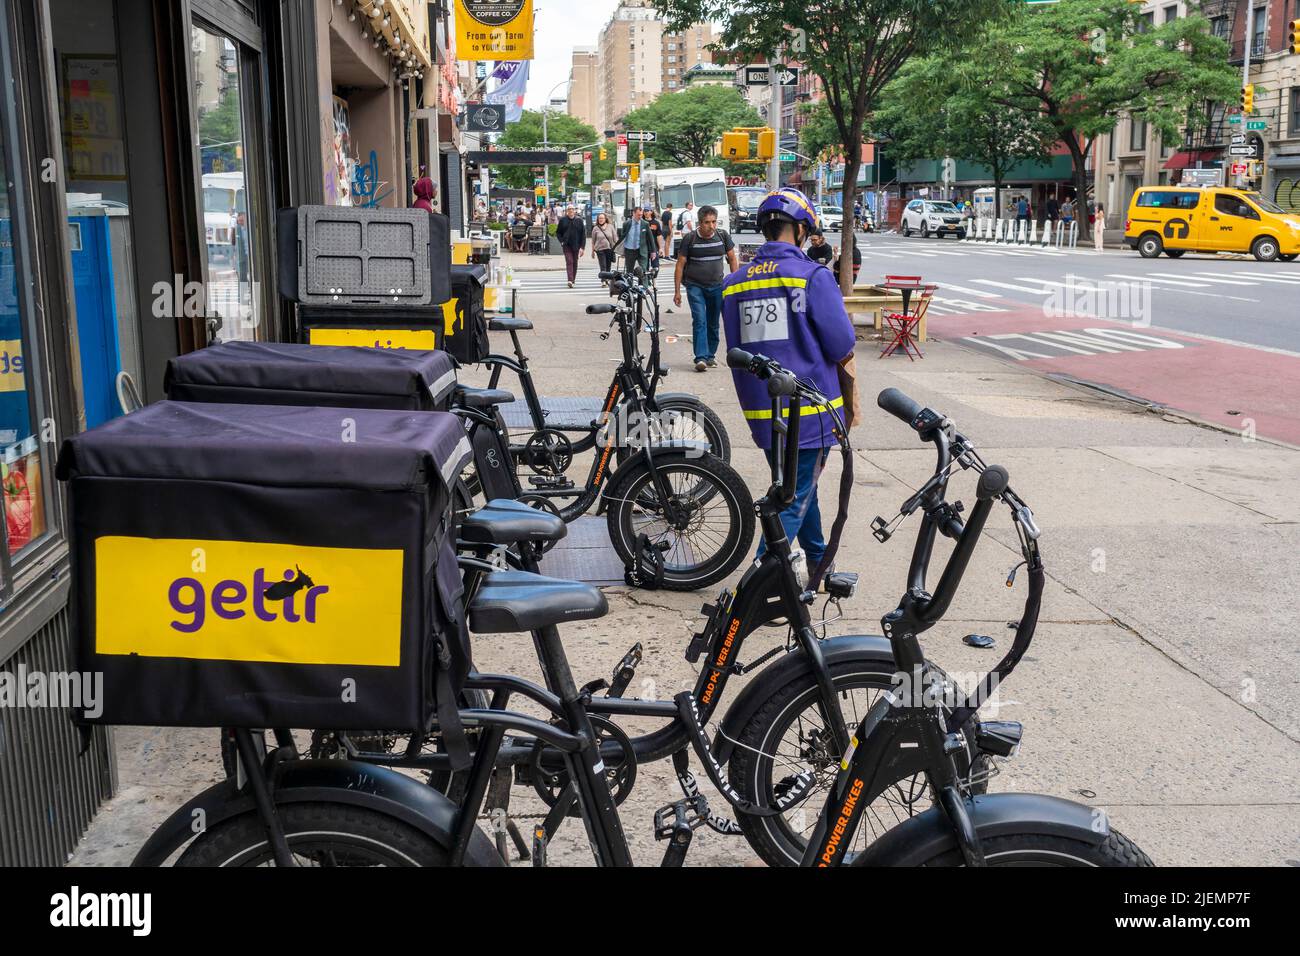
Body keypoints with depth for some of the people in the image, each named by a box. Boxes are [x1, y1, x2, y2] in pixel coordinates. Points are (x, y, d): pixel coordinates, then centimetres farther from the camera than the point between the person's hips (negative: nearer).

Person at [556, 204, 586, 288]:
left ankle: (573, 280, 22)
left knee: (575, 263, 9)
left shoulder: (579, 221, 3)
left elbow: (583, 234, 2)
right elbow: (558, 232, 11)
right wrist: (561, 241, -4)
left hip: (576, 245, 1)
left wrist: (582, 247, -5)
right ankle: (570, 280, -23)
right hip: (567, 245, -1)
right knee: (569, 261, -13)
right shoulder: (563, 220, 3)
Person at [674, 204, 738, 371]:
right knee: (699, 320, -13)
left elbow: (733, 259, 9)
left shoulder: (723, 236, 0)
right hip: (695, 286, -2)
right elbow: (680, 265, -2)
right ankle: (701, 357, -17)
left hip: (717, 286, 3)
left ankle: (711, 355, 23)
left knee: (713, 323, 9)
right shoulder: (690, 238, -6)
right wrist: (677, 291, -4)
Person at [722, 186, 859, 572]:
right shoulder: (814, 276, -11)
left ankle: (820, 563, 40)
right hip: (811, 412, -6)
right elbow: (842, 349, -9)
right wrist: (851, 402, 5)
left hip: (761, 414, 6)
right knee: (795, 499, 1)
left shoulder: (733, 284, 5)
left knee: (798, 487, 23)